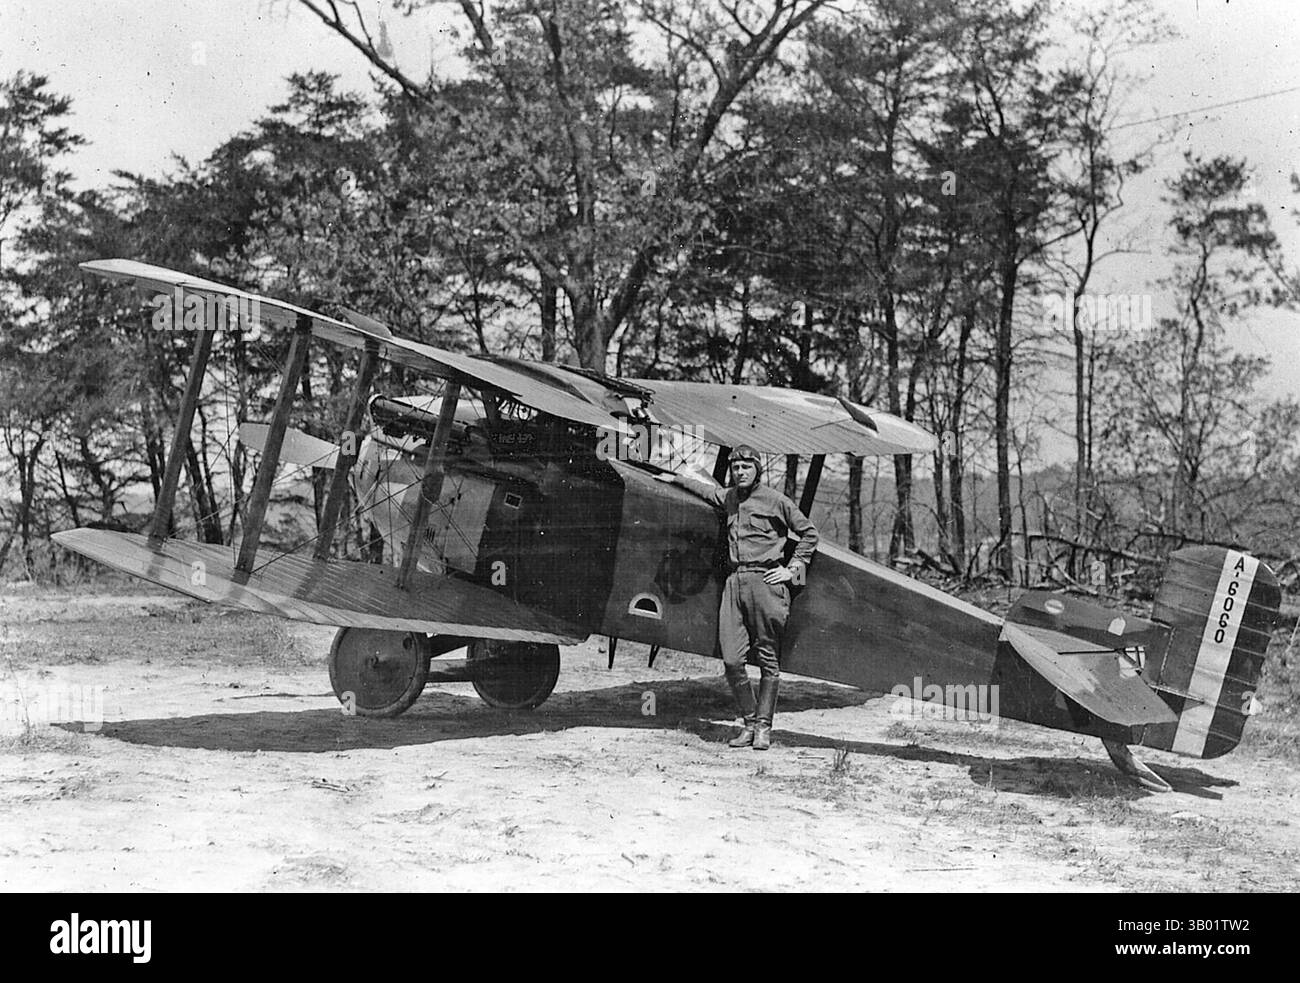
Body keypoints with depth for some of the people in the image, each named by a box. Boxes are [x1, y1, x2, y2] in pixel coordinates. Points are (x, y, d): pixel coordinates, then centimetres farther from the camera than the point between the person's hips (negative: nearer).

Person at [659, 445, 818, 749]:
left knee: (768, 659, 1)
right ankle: (749, 722, 10)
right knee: (731, 660, -3)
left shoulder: (775, 500, 2)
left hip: (764, 580, -4)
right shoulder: (728, 497, 18)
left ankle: (764, 726, 8)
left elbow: (809, 533, 8)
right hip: (734, 581, 5)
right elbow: (706, 489, 41)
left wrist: (793, 569, 2)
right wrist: (675, 478, 44)